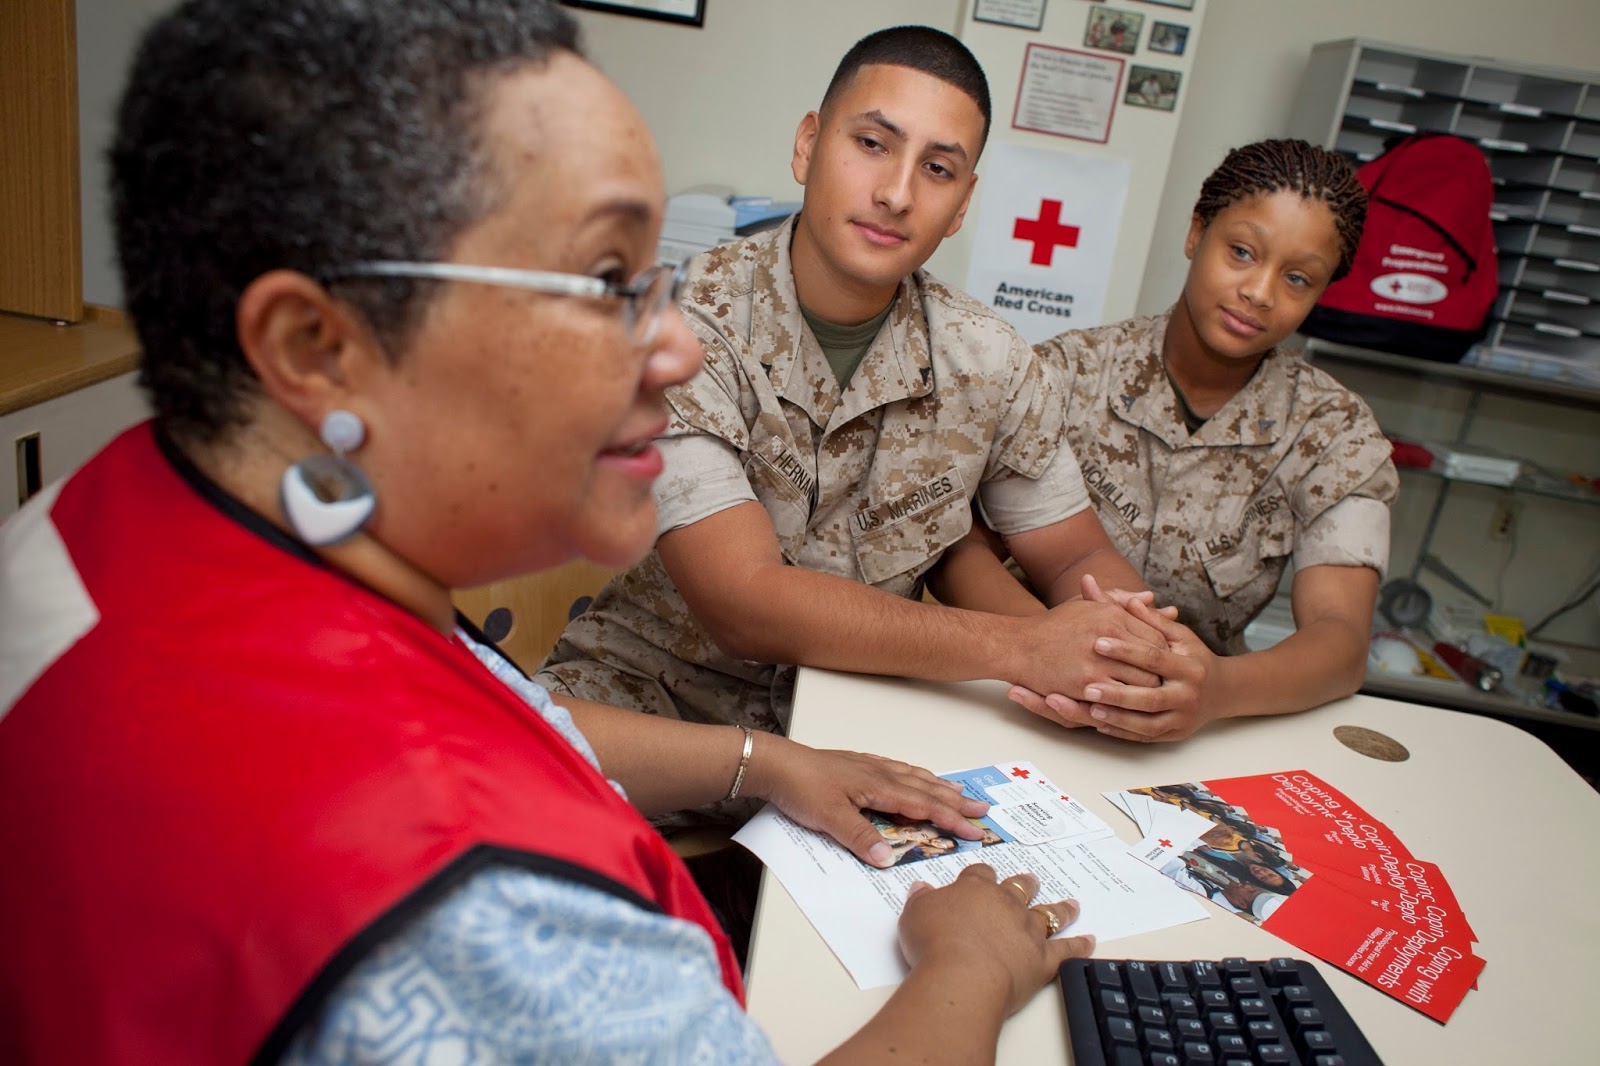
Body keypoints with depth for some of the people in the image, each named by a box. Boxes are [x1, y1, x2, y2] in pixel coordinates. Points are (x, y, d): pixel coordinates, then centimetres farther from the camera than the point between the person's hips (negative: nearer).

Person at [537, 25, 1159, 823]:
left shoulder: (988, 362, -6)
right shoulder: (682, 323, -19)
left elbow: (1079, 558, 4)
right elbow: (744, 604, -26)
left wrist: (1126, 640, -21)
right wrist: (1019, 649, -32)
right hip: (656, 689, -4)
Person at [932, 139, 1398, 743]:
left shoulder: (1334, 431, 1)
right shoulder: (1070, 371, -3)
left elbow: (1342, 640, -12)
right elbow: (957, 544, -12)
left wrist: (1220, 689, -35)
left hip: (1201, 737, 3)